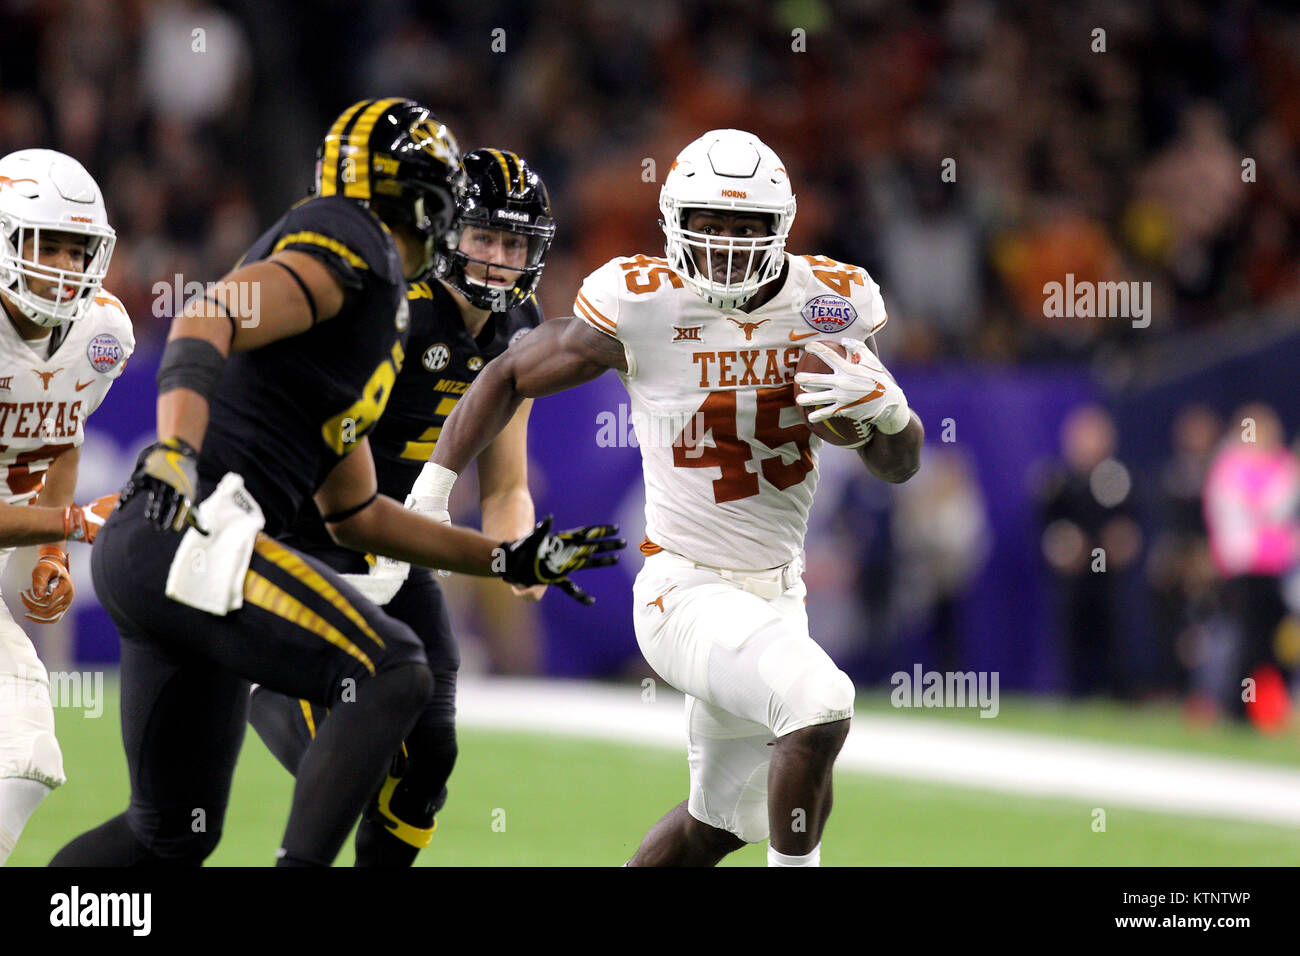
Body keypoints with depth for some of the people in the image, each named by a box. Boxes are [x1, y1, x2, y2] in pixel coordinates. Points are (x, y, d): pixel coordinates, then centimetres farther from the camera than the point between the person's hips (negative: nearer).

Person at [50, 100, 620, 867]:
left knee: (174, 832, 14)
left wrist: (511, 561, 32)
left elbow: (356, 515, 30)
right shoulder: (353, 245, -3)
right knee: (391, 676, -14)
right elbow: (209, 322, -21)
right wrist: (178, 450, -37)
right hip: (183, 539, -10)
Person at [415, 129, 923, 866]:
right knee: (819, 706, -31)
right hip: (687, 592, -6)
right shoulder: (643, 306, -13)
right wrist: (429, 498, -5)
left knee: (724, 820, 19)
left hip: (777, 596, 6)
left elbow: (900, 467, 5)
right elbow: (510, 377, 0)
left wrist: (883, 408, -18)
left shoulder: (829, 303, -1)